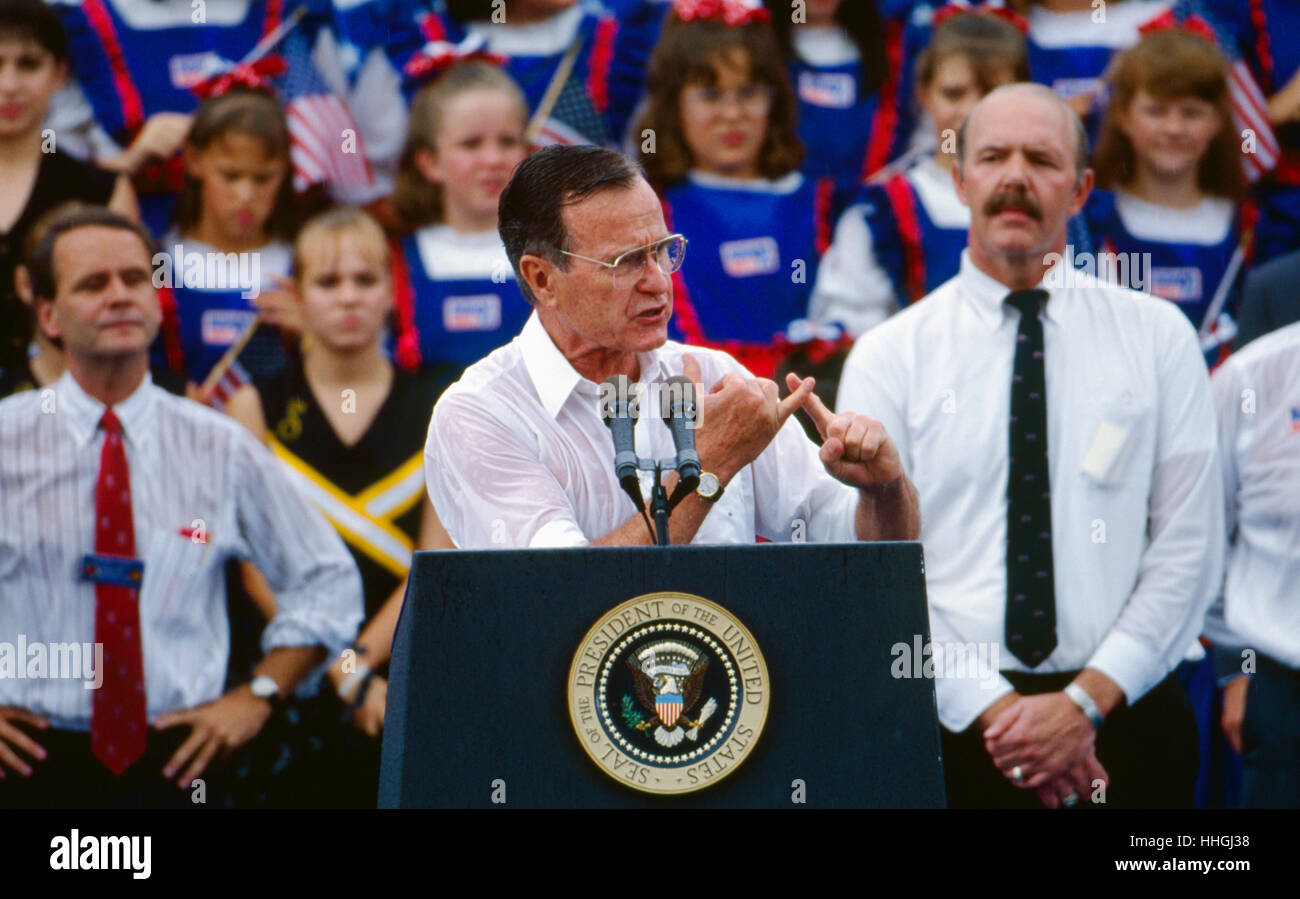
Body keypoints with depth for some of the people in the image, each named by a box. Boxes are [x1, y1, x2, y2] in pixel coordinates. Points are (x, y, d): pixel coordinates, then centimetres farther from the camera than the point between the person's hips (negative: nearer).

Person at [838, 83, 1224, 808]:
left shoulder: (1158, 336, 5)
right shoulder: (890, 356, 3)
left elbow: (1189, 545, 0)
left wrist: (1087, 701, -12)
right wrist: (993, 711, -14)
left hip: (1128, 720, 1)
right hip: (948, 719, -1)